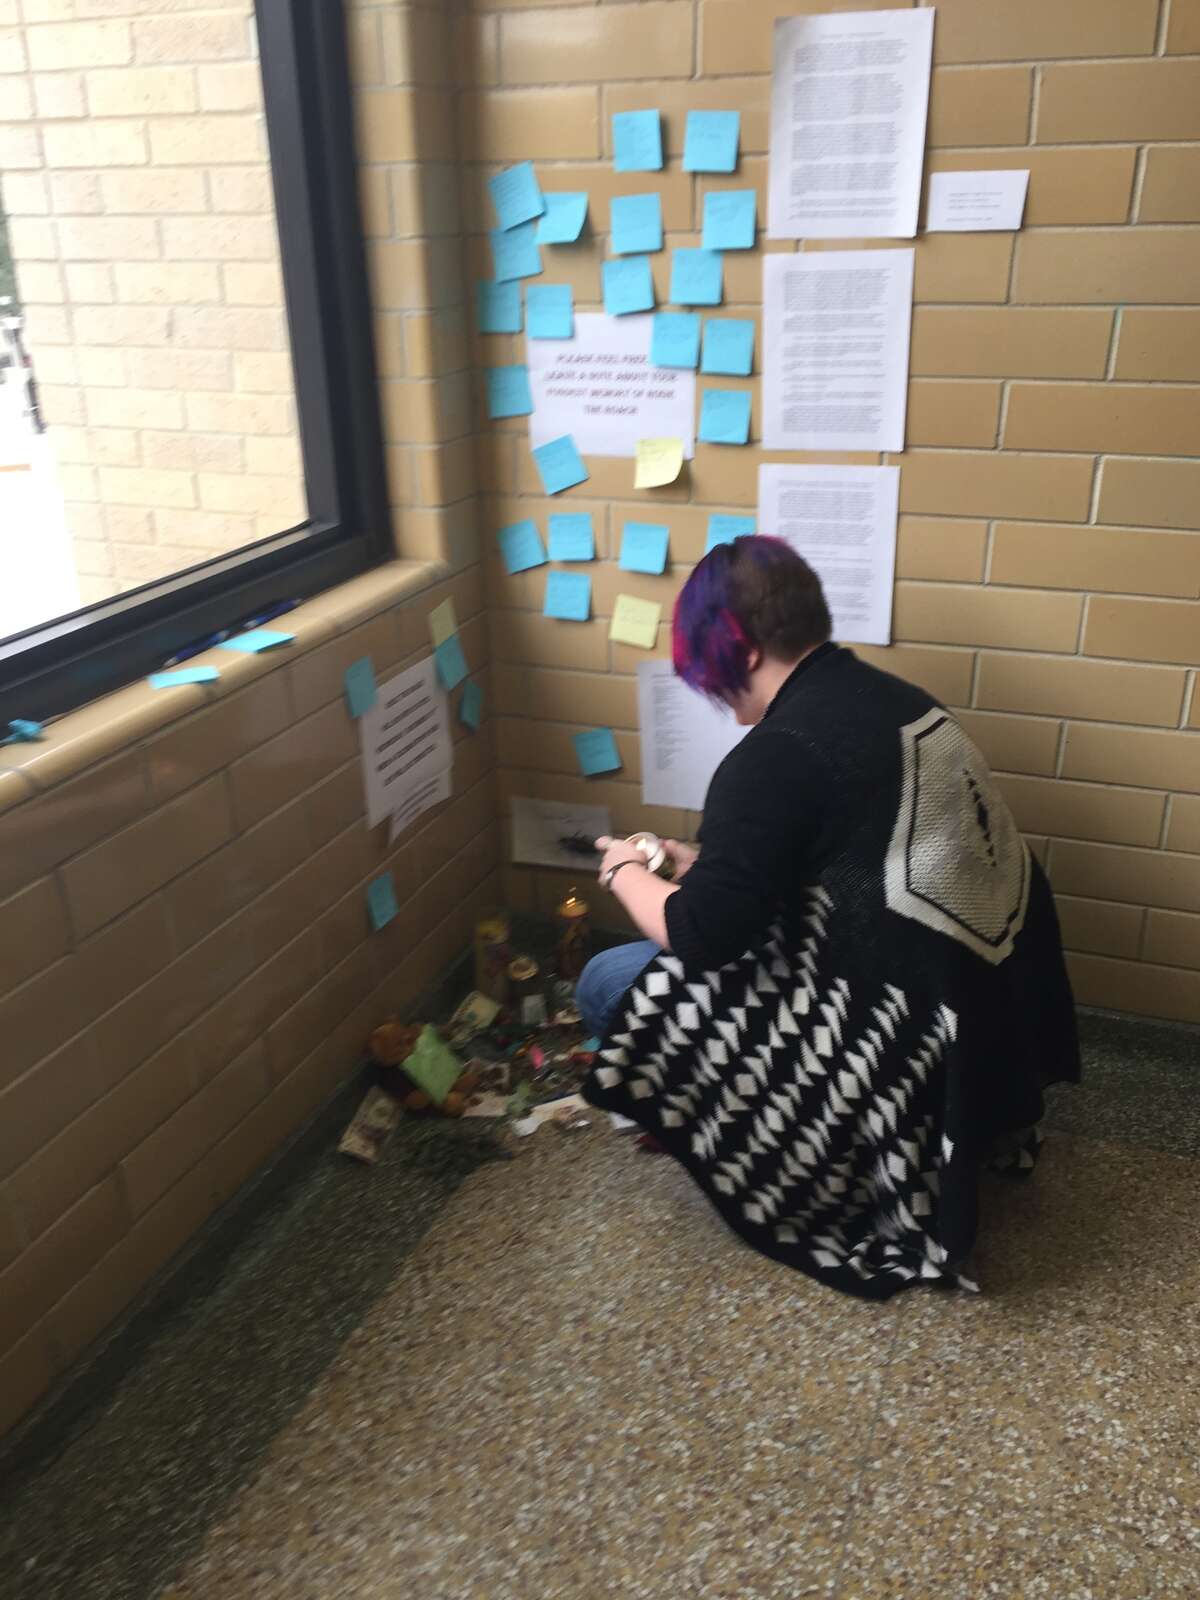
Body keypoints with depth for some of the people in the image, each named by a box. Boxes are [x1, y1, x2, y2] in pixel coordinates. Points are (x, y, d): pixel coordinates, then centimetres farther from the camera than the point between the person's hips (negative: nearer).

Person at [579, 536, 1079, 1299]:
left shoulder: (776, 755, -20)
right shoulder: (893, 699, 7)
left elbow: (702, 936, -20)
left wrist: (627, 872, 1)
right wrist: (702, 862, 20)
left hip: (915, 1052, -9)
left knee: (610, 984, -2)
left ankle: (819, 1166, 9)